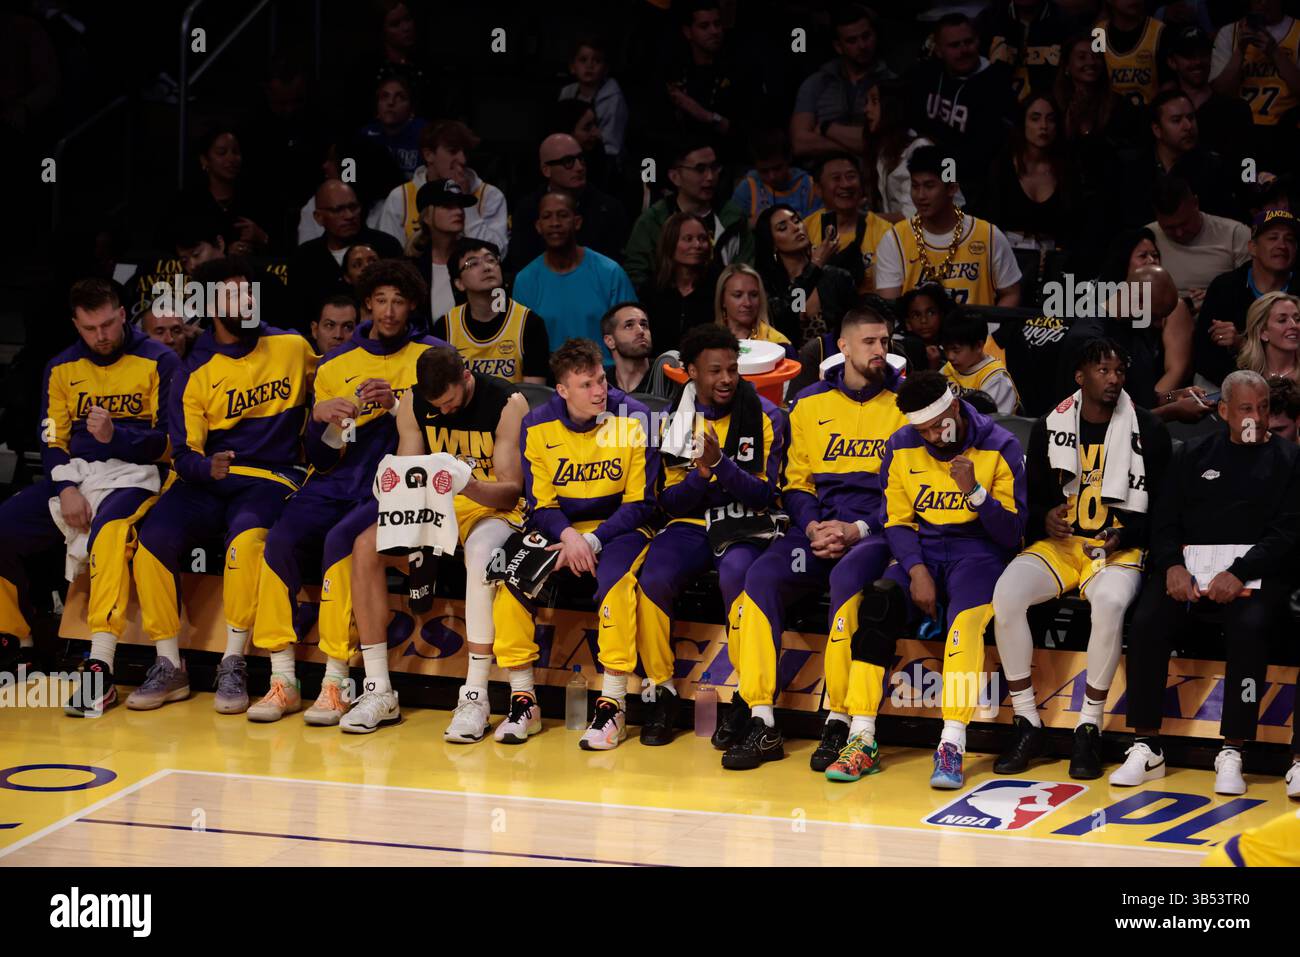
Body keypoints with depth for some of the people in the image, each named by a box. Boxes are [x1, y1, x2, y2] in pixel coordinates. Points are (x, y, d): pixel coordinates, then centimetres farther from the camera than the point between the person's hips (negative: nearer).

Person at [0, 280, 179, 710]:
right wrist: (66, 489, -8)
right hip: (74, 474, 6)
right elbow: (52, 440, 11)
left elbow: (170, 440, -5)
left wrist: (115, 436, -23)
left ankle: (100, 668, -42)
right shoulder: (62, 368, 12)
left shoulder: (158, 361, -2)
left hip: (133, 475, -6)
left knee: (109, 531, -38)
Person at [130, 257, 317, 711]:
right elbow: (184, 452, -4)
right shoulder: (196, 372, 3)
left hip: (272, 479, -2)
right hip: (209, 481, 2)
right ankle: (170, 667, -12)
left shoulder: (294, 347, 7)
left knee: (248, 536, -36)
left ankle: (233, 665, -23)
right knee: (154, 538, -25)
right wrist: (207, 467, -26)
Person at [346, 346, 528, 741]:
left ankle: (475, 697, -35)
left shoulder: (508, 404, -14)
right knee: (365, 548, -20)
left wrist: (468, 486, -35)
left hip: (492, 505, -5)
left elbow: (510, 490, -15)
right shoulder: (413, 402, -2)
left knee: (481, 554, -39)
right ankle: (378, 691, -16)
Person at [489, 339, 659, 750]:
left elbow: (641, 502, -8)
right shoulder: (537, 426, -3)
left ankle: (613, 705, -24)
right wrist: (568, 535, -21)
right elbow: (540, 504, 0)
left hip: (619, 527, -3)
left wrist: (592, 541, -19)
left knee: (615, 578, -35)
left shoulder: (634, 418, -10)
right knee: (511, 574, -23)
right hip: (561, 528, 3)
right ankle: (523, 701, -12)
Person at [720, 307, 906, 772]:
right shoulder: (810, 404, 14)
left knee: (847, 577, -36)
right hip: (819, 528, 4)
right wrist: (812, 526, -4)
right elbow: (795, 480, 16)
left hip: (878, 531, -3)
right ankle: (760, 723, -22)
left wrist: (859, 530, -11)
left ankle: (842, 718, -26)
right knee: (760, 577, -24)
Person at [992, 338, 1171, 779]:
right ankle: (1027, 724, -18)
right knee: (1006, 593, -29)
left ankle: (1089, 729, -23)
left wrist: (1124, 536, -15)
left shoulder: (1149, 432, 2)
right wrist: (1045, 518, -9)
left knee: (1110, 602, -38)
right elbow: (1030, 495, 14)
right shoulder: (1049, 427, 8)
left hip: (1120, 549, -2)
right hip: (1058, 543, 2)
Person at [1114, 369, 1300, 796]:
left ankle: (1232, 755, -27)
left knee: (1249, 627, -34)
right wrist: (1172, 565, -9)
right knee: (1146, 623, -25)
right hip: (1189, 564, 2)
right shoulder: (1193, 456, 18)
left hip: (1256, 570, -2)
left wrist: (1239, 573, -16)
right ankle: (1146, 749, -18)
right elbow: (1164, 520, 12)